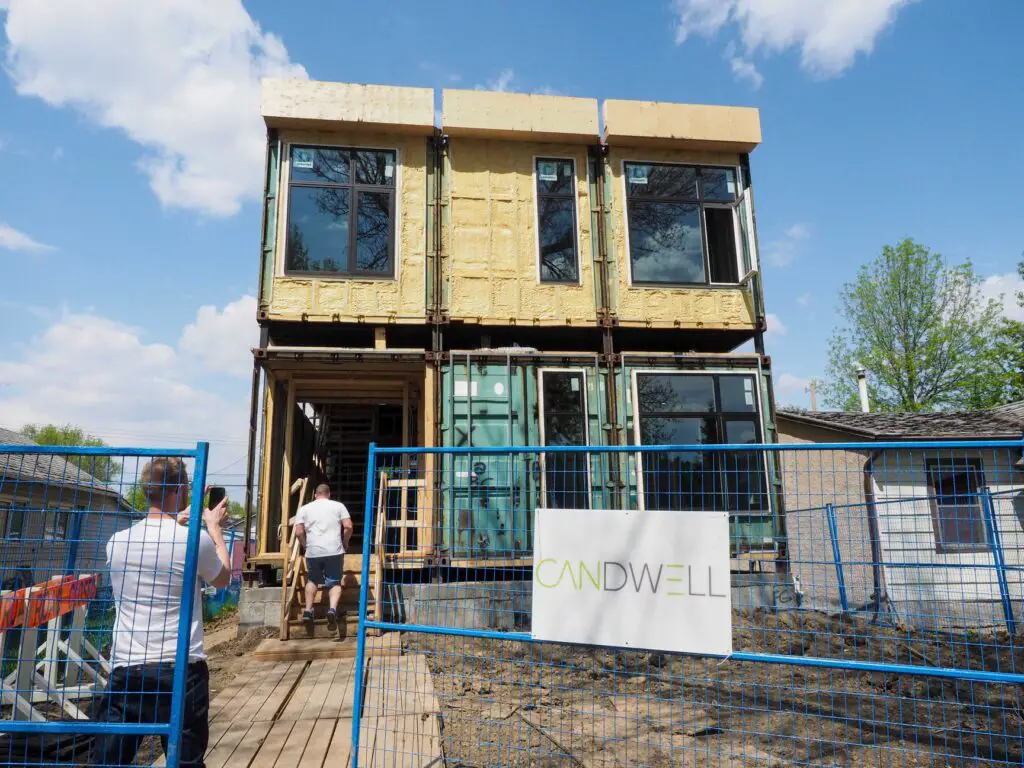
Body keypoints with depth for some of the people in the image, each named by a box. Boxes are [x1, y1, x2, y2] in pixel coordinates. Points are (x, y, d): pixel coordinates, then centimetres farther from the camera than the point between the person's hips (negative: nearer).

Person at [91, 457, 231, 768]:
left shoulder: (117, 542, 1)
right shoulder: (195, 540, -10)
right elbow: (223, 578, 10)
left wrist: (175, 522, 33)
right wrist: (214, 527, 21)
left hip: (125, 671, 4)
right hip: (180, 672, -3)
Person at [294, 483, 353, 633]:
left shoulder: (304, 508, 11)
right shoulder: (338, 505, 9)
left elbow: (299, 532, 3)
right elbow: (348, 526, 0)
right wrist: (345, 542, 16)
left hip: (313, 552, 2)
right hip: (334, 551, -2)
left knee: (312, 580, 23)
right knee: (334, 582, 6)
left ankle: (308, 611, 15)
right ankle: (332, 609, -17)